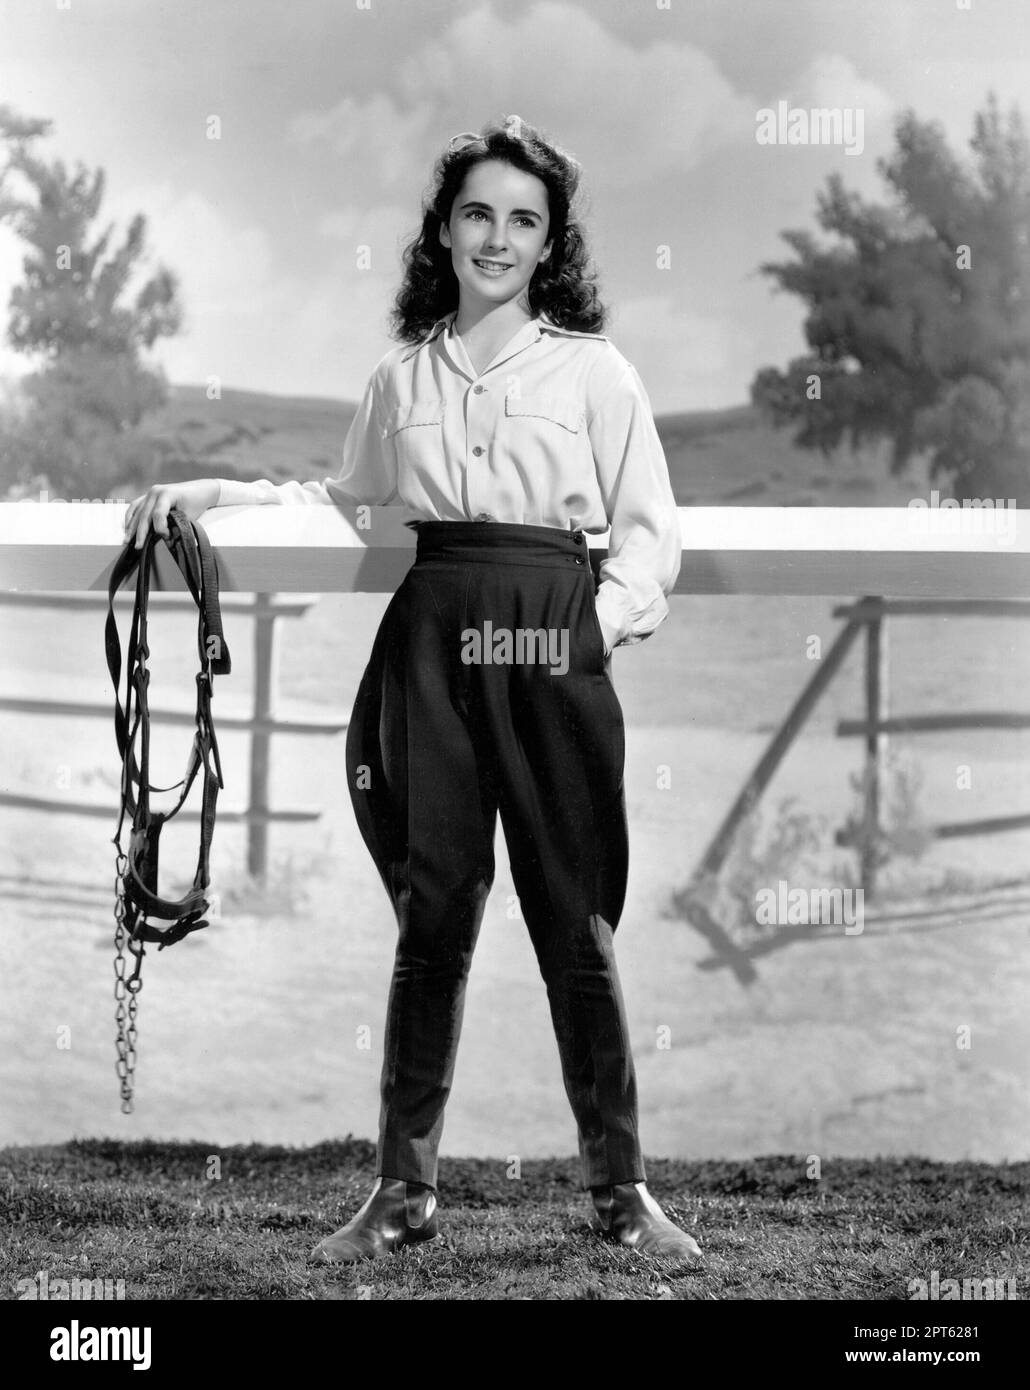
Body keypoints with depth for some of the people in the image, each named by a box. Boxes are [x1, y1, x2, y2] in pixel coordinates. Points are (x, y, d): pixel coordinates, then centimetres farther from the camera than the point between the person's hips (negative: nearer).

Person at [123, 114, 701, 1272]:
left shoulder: (593, 371, 5)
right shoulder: (401, 377, 14)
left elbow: (649, 533, 5)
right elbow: (349, 505, 27)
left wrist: (607, 619, -11)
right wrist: (210, 495, 19)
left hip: (551, 650, -2)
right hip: (431, 641, 2)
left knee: (573, 919, -1)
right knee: (431, 914, 2)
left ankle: (619, 1187, 9)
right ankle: (404, 1187, 9)